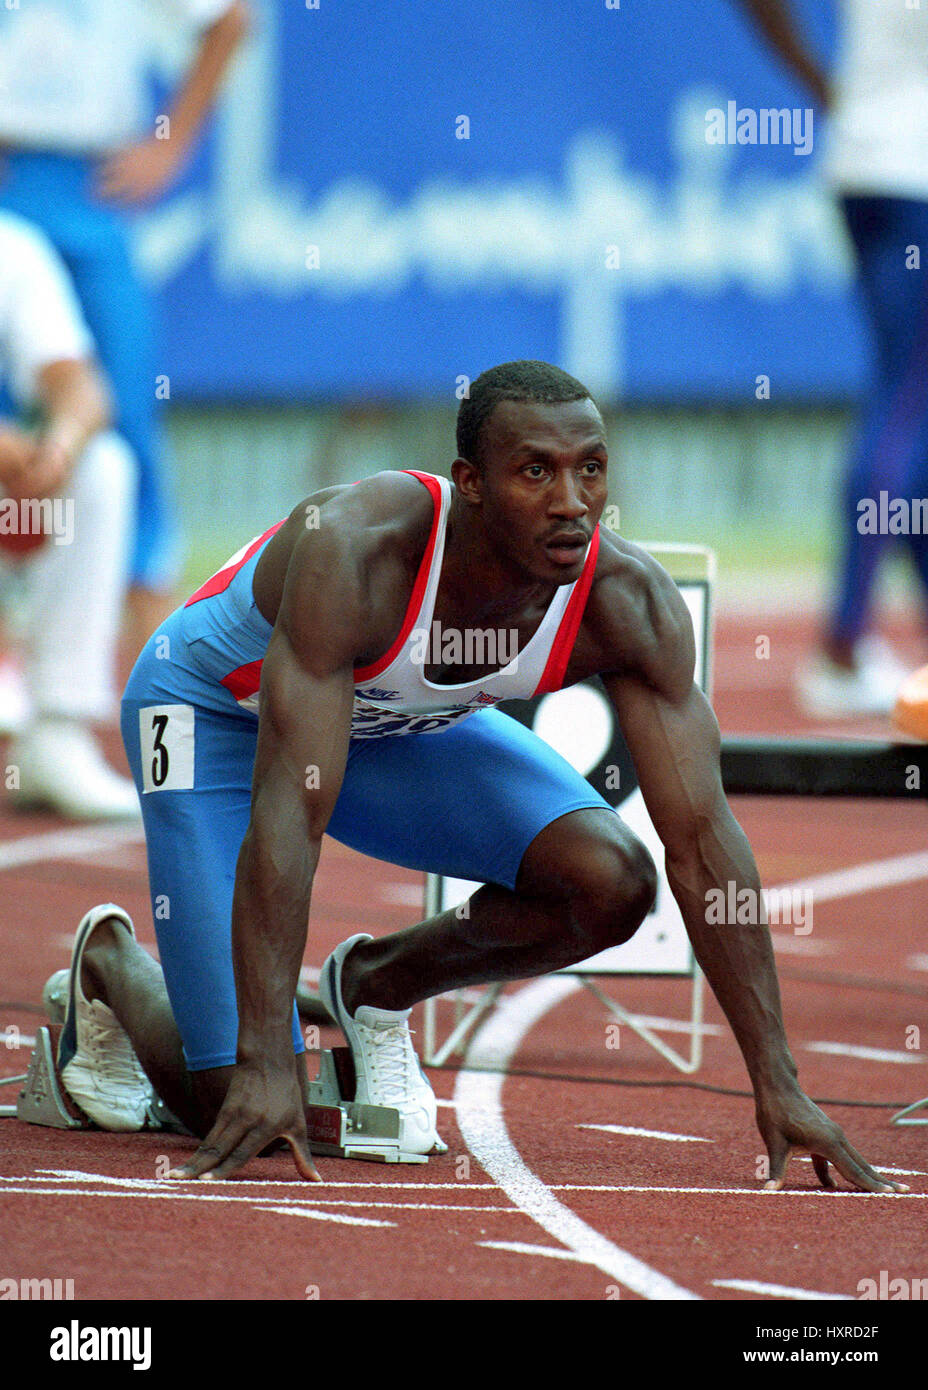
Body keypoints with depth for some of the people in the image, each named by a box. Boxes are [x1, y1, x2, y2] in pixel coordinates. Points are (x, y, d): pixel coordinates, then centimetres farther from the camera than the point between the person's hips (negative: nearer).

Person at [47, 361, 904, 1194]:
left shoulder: (630, 604, -27)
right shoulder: (353, 551, -40)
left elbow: (702, 836, -23)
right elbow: (288, 813, -44)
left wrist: (777, 1085, -27)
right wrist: (262, 1069, -49)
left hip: (401, 728, 5)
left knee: (610, 881, -21)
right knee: (232, 1106, -15)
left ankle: (376, 986, 7)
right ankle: (108, 964, 20)